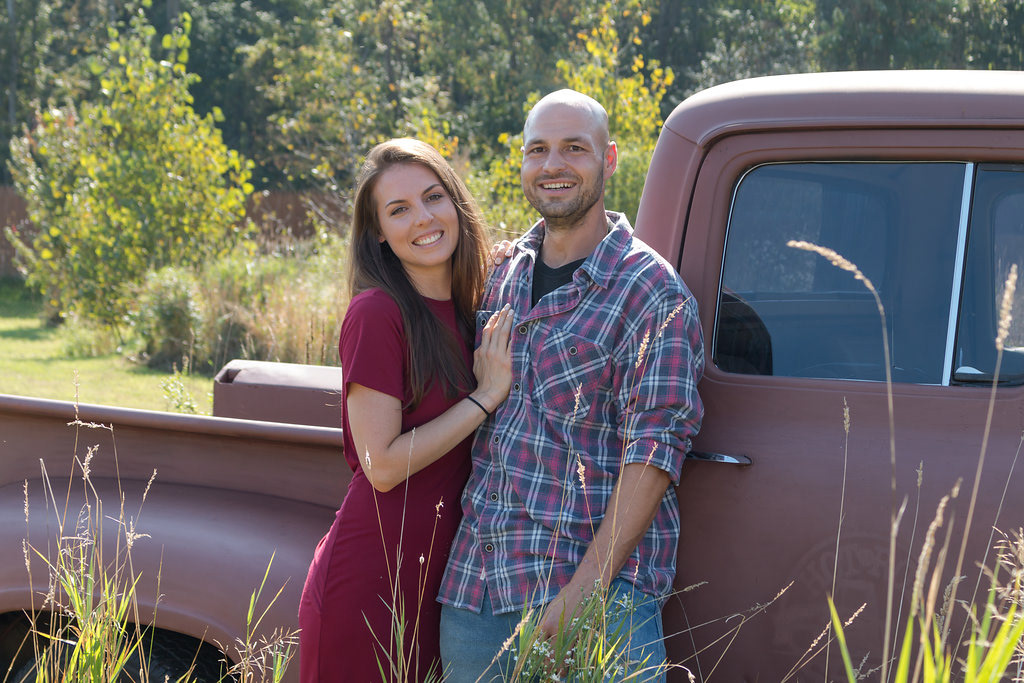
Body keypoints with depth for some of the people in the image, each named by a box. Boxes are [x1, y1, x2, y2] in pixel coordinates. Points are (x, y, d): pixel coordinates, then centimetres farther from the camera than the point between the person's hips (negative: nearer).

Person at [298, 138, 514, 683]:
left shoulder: (468, 312, 11)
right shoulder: (377, 313, -12)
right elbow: (383, 465, -16)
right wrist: (487, 395, -13)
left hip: (435, 583, 7)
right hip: (368, 589, -7)